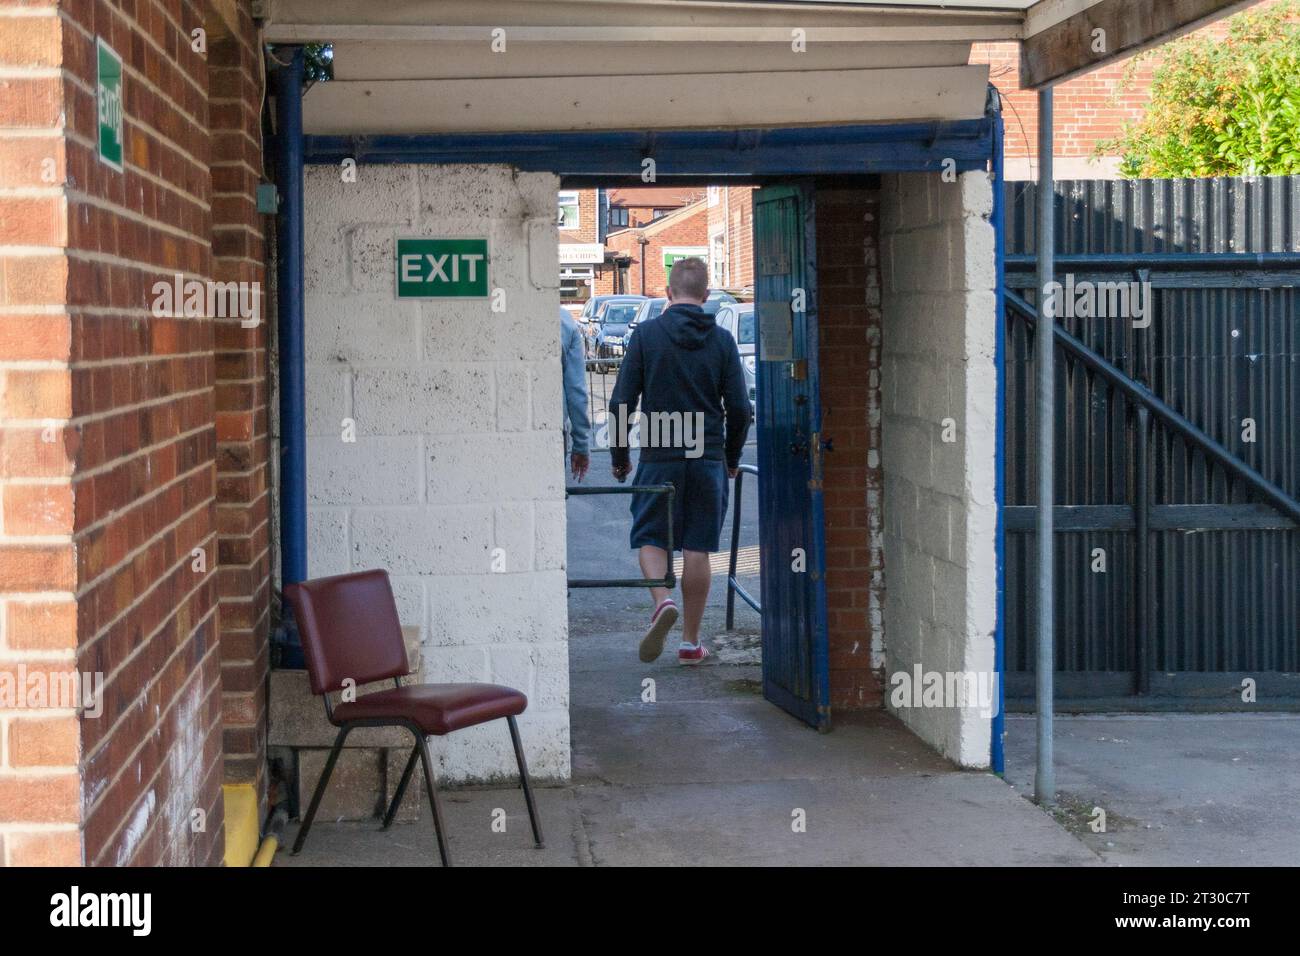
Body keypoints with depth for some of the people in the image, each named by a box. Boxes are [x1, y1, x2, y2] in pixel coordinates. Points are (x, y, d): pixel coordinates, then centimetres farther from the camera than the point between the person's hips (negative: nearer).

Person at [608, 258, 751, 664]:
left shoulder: (646, 334, -3)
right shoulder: (722, 340, 2)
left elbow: (621, 402, -5)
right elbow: (739, 409, 1)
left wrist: (619, 455, 7)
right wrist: (731, 458, 16)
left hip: (658, 459, -2)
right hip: (708, 461, 2)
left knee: (650, 537, 10)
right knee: (698, 548, 7)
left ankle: (662, 600, -18)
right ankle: (690, 641, 11)